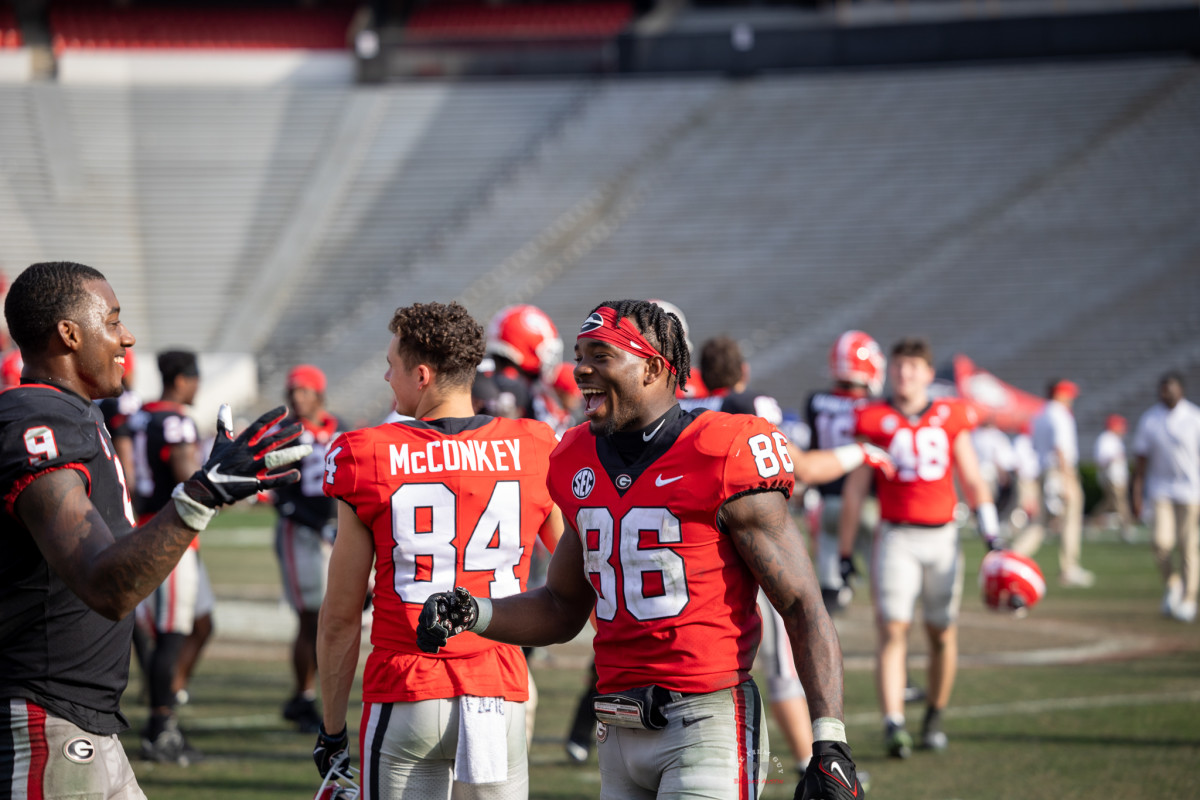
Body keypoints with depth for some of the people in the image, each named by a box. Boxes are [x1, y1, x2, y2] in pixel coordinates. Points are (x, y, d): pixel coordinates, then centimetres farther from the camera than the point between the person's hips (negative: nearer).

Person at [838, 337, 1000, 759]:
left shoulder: (950, 416, 6)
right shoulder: (873, 420, 1)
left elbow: (973, 481, 12)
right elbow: (854, 491, 5)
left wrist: (993, 539, 5)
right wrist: (845, 555, 4)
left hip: (942, 536, 2)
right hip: (896, 537, -2)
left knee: (943, 633, 8)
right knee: (893, 630, -13)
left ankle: (934, 719, 24)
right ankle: (894, 725, -20)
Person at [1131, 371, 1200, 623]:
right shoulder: (1149, 420, 2)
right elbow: (1141, 460, 6)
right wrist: (1137, 495, 0)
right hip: (1160, 487, 1)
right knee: (1161, 541, -12)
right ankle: (1172, 584, 15)